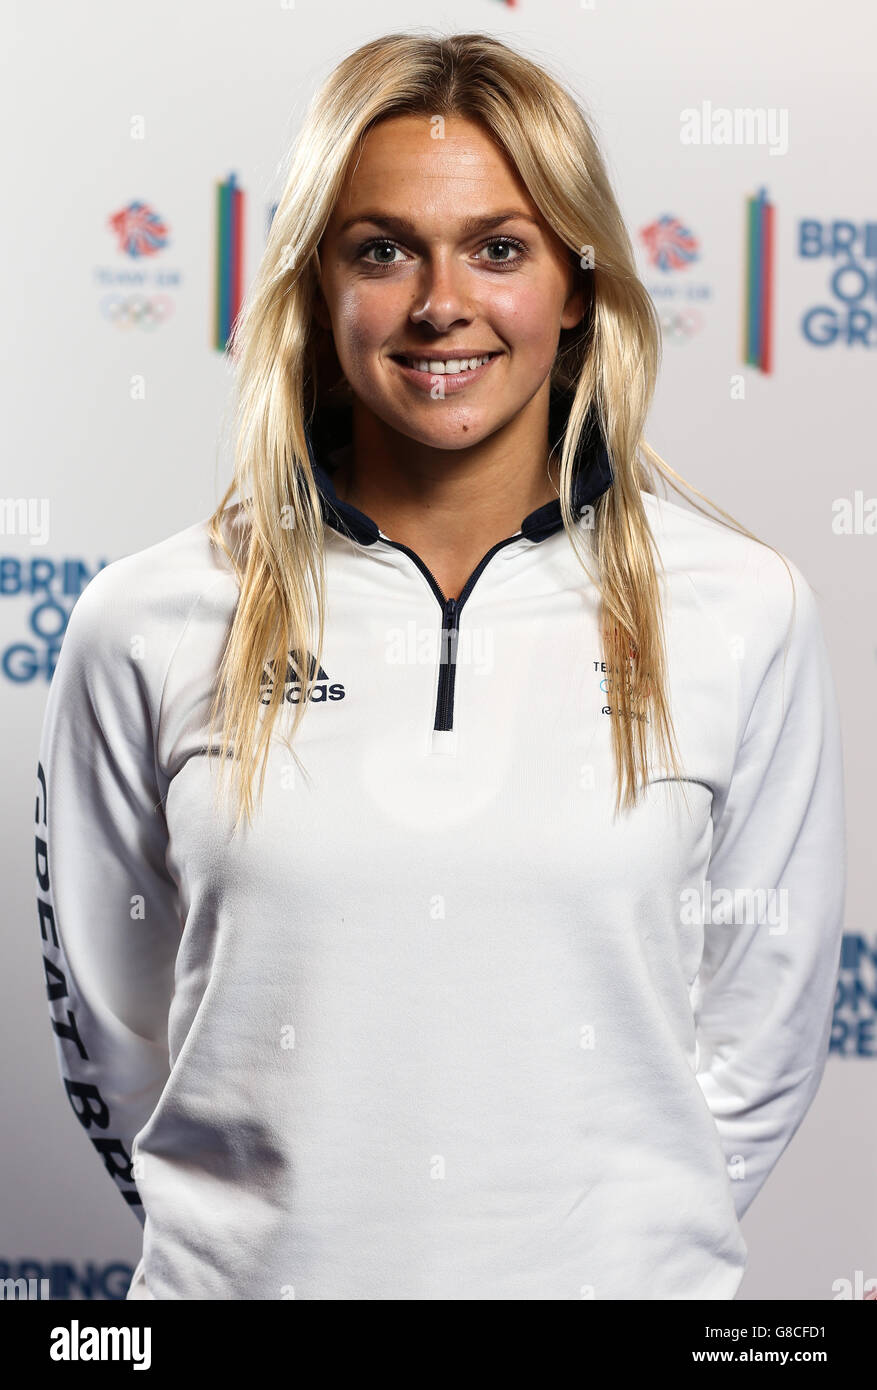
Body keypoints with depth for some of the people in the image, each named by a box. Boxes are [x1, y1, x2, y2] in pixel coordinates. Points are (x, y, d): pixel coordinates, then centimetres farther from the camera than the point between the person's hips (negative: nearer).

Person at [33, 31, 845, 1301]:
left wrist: (625, 1235, 1)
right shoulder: (150, 625, -7)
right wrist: (257, 1231, 4)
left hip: (612, 1270, 0)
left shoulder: (743, 615, -7)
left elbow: (764, 1030, 1)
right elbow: (108, 1023, 2)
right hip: (253, 1270, 0)